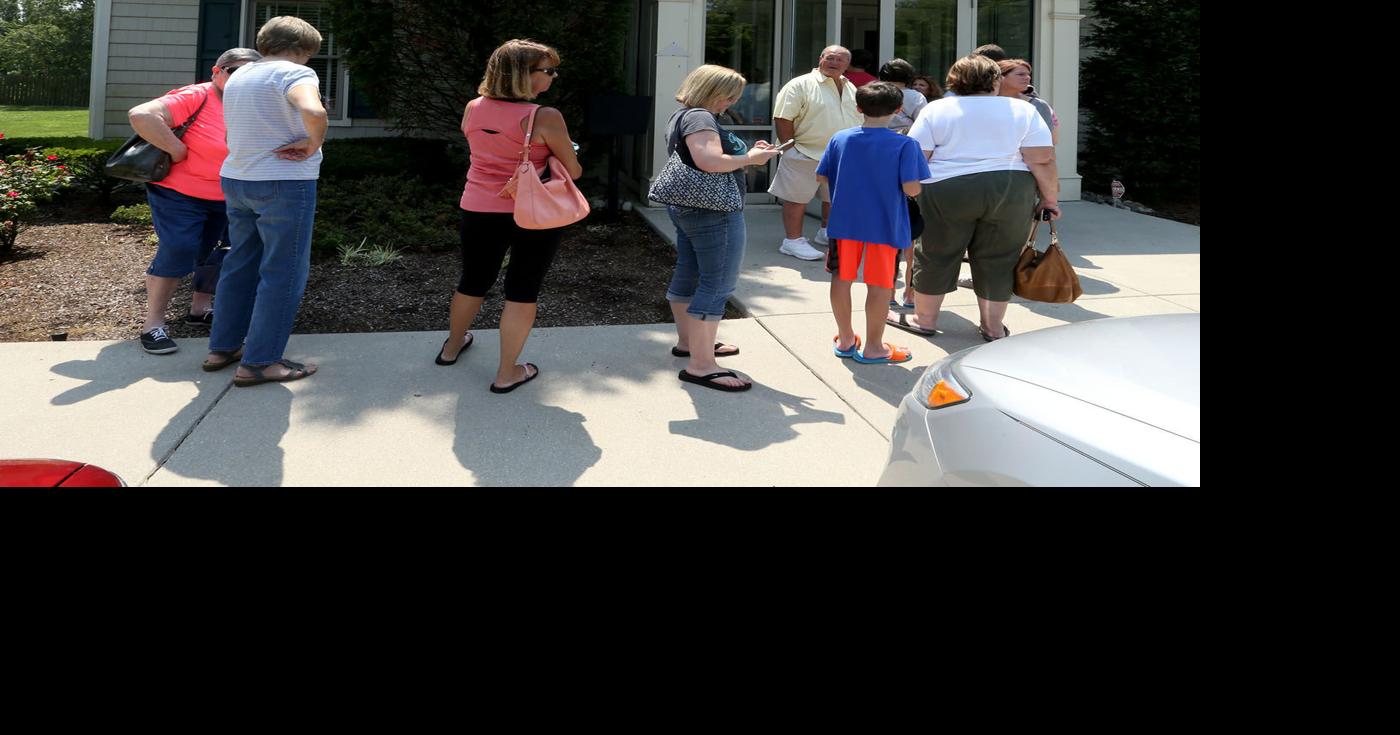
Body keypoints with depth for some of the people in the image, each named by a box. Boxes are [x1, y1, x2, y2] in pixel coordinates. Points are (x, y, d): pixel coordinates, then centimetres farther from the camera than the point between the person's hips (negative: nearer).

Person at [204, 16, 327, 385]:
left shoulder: (238, 77, 15)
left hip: (236, 180, 8)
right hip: (284, 184, -8)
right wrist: (313, 143, -16)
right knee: (283, 274, -1)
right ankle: (258, 362, 1)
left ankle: (222, 347, 25)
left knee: (240, 265, 18)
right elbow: (314, 112, -32)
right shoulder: (295, 73, -12)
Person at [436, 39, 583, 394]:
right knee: (522, 290, 6)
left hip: (478, 209, 5)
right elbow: (573, 171, -9)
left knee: (474, 280, 22)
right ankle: (507, 372, 11)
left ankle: (453, 346, 42)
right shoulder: (545, 117, -16)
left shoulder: (472, 109, 1)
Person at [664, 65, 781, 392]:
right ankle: (700, 365, -12)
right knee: (718, 284, -10)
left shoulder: (681, 116, 15)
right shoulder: (700, 118, -17)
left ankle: (688, 341, 35)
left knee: (689, 275, 20)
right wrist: (750, 159, -17)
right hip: (713, 214, -11)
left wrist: (746, 152, 7)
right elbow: (710, 161, -31)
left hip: (686, 209, 11)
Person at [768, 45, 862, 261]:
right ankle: (793, 240, 7)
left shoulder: (851, 89, 13)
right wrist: (791, 148, -15)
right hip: (807, 154, -7)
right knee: (797, 198, 0)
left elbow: (861, 119, 20)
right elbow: (783, 118, -13)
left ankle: (826, 233, 35)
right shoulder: (801, 85, -10)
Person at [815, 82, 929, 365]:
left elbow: (822, 176, 4)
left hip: (845, 222, 3)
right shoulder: (905, 145, -12)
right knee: (880, 285, 8)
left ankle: (846, 339, 29)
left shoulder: (840, 139, -1)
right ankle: (873, 347, 16)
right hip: (885, 225, -3)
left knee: (842, 278, 16)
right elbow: (911, 189, -17)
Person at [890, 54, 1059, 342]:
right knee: (997, 261, 10)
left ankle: (924, 319, 20)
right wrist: (1049, 198, 7)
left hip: (946, 191, -1)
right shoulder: (1023, 110, 5)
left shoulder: (936, 110, 5)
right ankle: (994, 327, 16)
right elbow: (1043, 160, -1)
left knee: (937, 256, 11)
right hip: (1011, 194, 1)